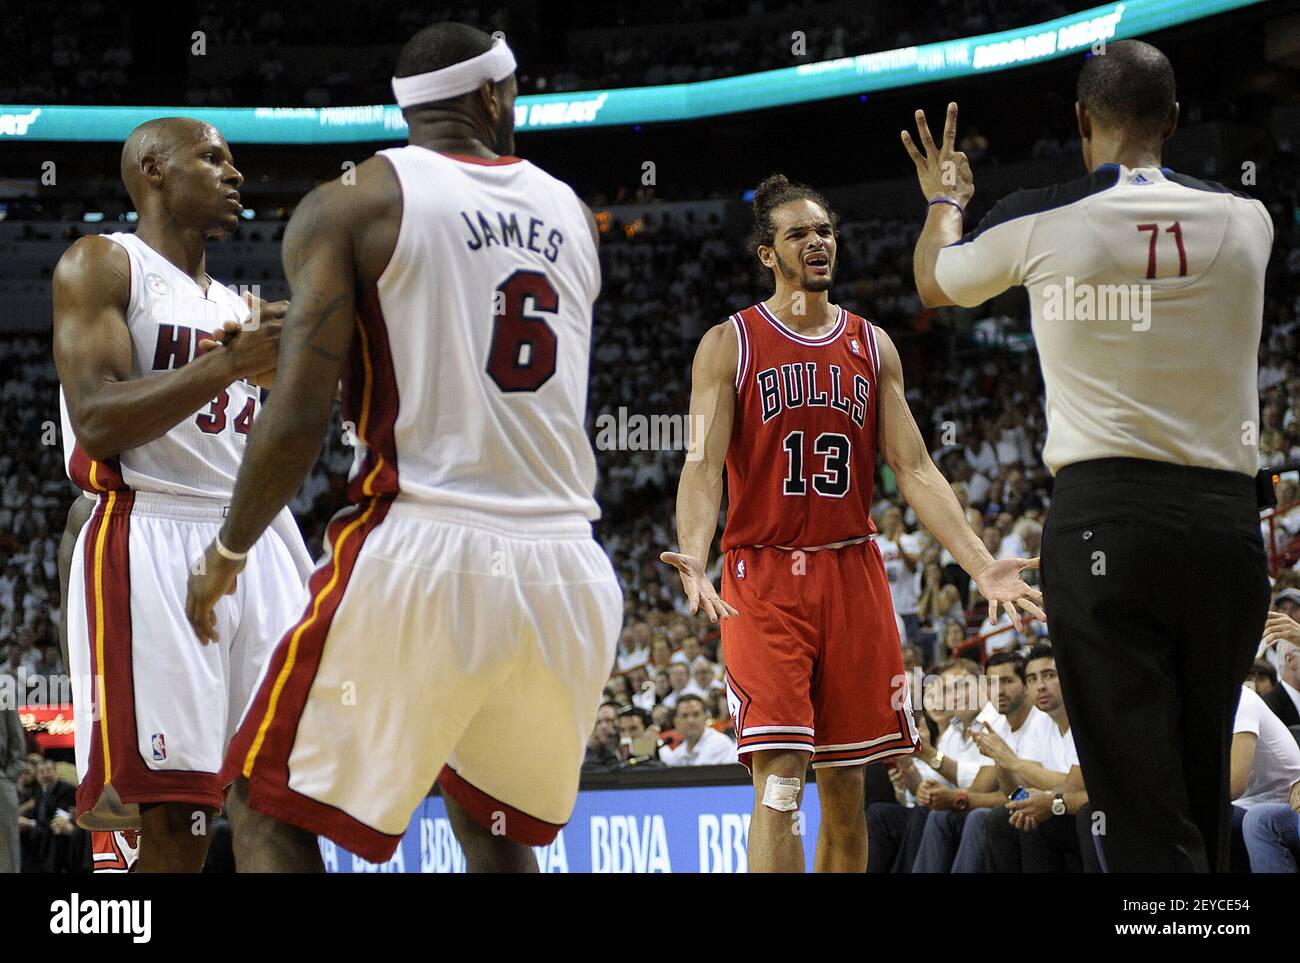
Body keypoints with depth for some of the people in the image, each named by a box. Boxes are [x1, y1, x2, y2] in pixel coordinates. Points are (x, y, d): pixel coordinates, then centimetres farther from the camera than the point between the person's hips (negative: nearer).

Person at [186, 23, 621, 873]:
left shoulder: (350, 204, 0)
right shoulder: (571, 213, 14)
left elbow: (298, 421, -7)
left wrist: (226, 553, 6)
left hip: (422, 552, -4)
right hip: (566, 570, 5)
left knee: (275, 814, 11)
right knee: (493, 828, 26)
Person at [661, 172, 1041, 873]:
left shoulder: (872, 345, 12)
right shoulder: (729, 344, 1)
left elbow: (914, 469, 9)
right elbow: (703, 465, -8)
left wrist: (981, 566, -3)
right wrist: (693, 559, -27)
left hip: (853, 573, 4)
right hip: (763, 578, -4)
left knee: (846, 789, 7)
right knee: (778, 780, -15)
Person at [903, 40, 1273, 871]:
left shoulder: (1040, 220, -1)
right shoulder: (1246, 220, 6)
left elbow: (934, 283, 21)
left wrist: (944, 200, 42)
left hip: (1104, 514, -3)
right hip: (1228, 520, 3)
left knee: (1144, 806, -7)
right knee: (1203, 793, 16)